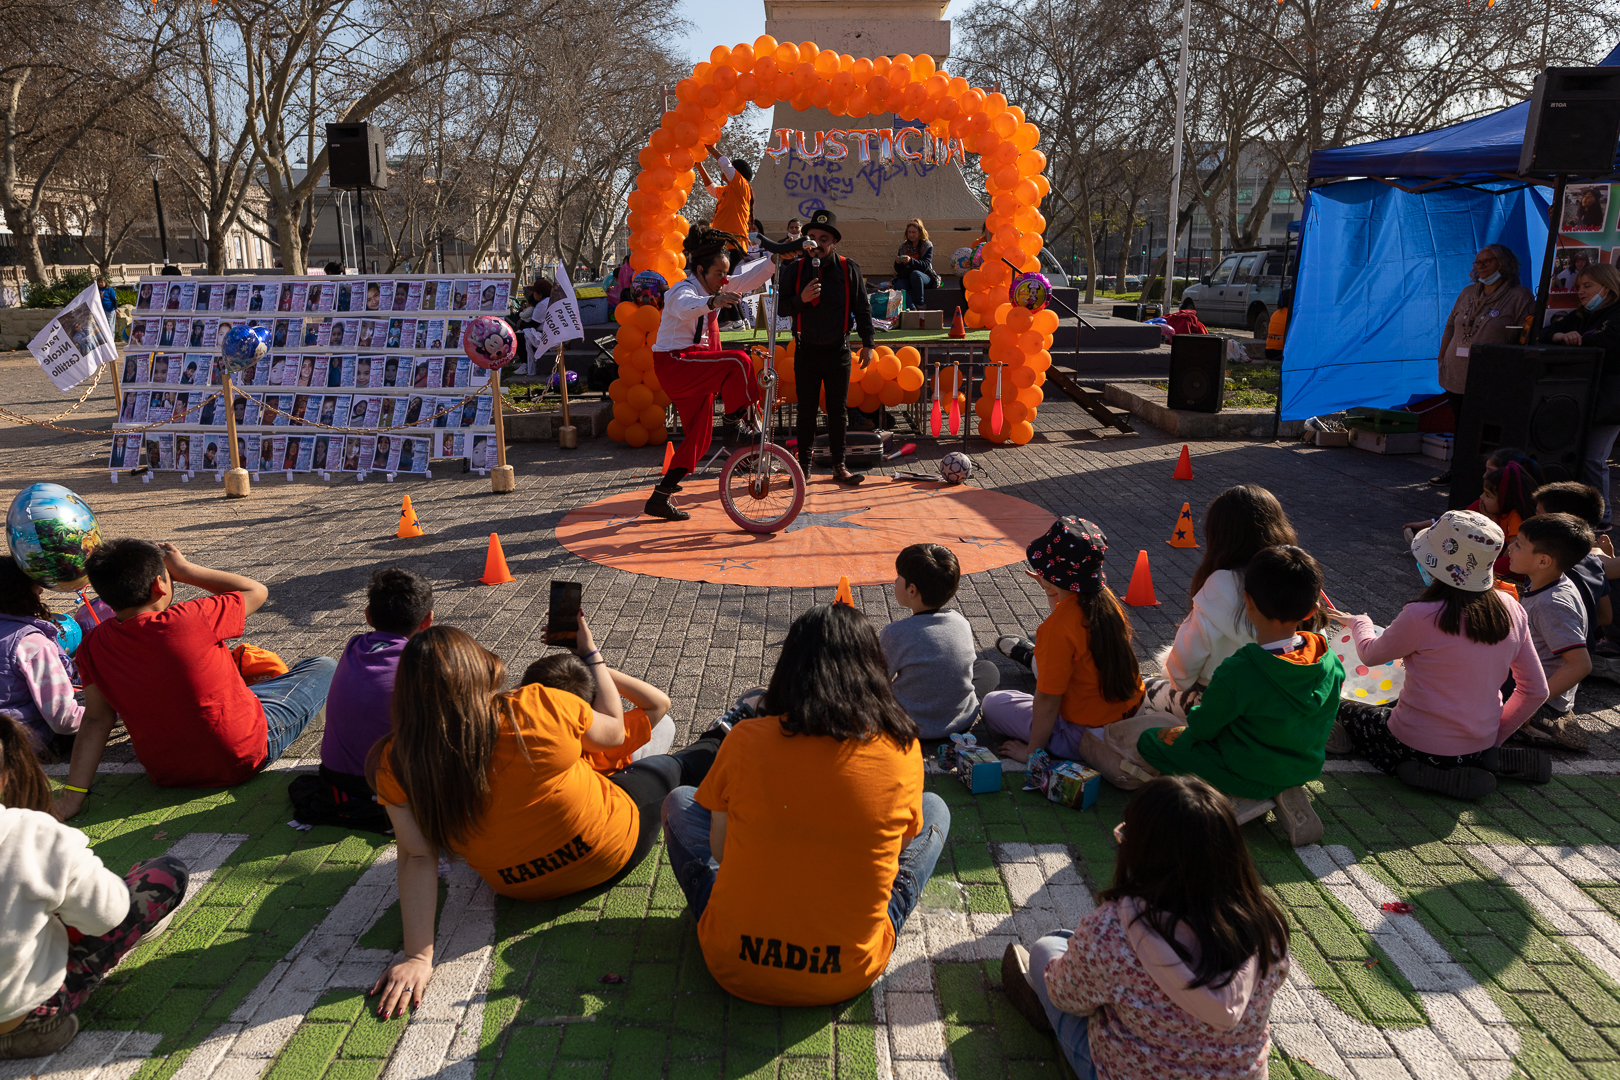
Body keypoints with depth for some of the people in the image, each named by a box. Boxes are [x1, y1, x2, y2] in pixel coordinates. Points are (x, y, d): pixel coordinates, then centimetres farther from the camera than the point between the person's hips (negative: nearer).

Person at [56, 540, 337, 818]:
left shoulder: (93, 646, -12)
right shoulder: (189, 621, -27)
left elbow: (96, 721, -9)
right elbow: (257, 591, -10)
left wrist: (72, 796, -3)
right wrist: (185, 569, -6)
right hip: (244, 757, -5)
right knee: (324, 667, 12)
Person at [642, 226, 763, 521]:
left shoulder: (709, 290, 15)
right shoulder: (685, 291, -13)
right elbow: (685, 307, -40)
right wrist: (712, 302, -59)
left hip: (694, 372, 10)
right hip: (675, 364, -10)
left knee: (698, 438, 10)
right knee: (738, 361, -29)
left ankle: (659, 499, 15)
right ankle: (734, 424, -16)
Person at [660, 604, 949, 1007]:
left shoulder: (746, 739, -13)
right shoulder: (902, 749, -11)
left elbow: (719, 851, 0)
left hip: (735, 968, 0)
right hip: (851, 974, 0)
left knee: (679, 802, 23)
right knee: (933, 809, 21)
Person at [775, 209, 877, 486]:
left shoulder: (848, 269, 1)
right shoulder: (794, 269, 3)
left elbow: (862, 309, 5)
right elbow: (780, 307, 3)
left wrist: (867, 343, 1)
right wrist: (801, 299, -15)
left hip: (838, 351, 0)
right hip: (806, 351, 0)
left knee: (838, 410, 5)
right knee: (806, 409, 4)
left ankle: (839, 466, 13)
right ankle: (804, 463, 15)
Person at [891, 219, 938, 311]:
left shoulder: (927, 246, 1)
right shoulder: (903, 246, 10)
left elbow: (925, 266, -14)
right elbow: (898, 270, 8)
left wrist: (911, 260, -31)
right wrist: (898, 262, -16)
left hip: (926, 278, -3)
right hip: (906, 278, 3)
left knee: (915, 274, -36)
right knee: (899, 284, -31)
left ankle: (919, 305, -27)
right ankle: (913, 310, -48)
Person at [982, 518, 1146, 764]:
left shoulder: (1057, 628, -29)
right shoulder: (1105, 599, -6)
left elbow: (1047, 700, -21)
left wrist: (1031, 751, -9)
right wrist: (1051, 592, 15)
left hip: (1086, 740, -8)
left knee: (993, 703, 5)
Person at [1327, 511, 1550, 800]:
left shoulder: (1421, 617, -24)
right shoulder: (1510, 609, -7)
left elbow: (1370, 655, -4)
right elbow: (1536, 691, 1)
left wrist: (1359, 622, 18)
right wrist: (1494, 739, 13)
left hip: (1421, 748, -6)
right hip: (1481, 741, 7)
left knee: (1340, 714, 19)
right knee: (1390, 706, 33)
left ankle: (1429, 773, -1)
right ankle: (1489, 760, 13)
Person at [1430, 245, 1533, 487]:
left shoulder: (1520, 296, -4)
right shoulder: (1468, 292, 14)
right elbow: (1450, 328, 20)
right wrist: (1442, 359, 15)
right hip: (1456, 376, 6)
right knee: (1460, 427, 13)